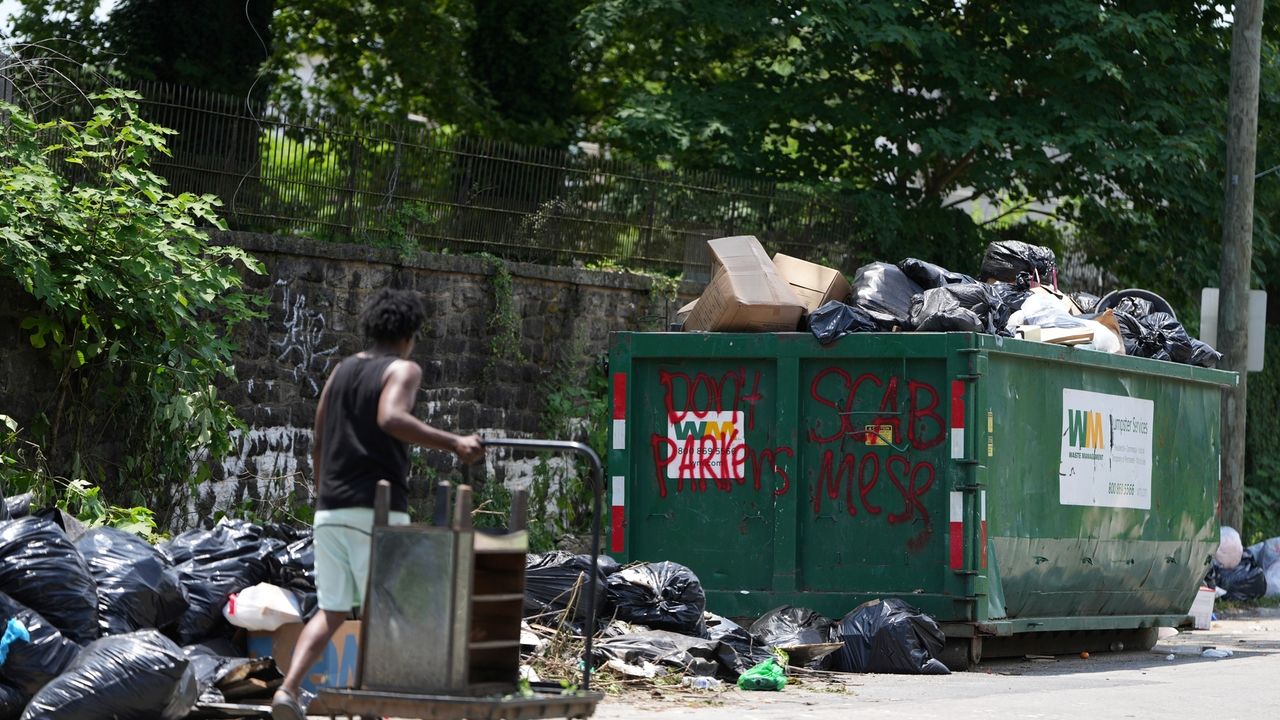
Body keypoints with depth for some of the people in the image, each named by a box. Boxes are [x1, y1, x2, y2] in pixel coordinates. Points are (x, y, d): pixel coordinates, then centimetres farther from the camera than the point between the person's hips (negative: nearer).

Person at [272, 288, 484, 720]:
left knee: (331, 611, 10)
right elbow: (391, 419, -24)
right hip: (378, 510, -6)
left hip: (330, 510, 6)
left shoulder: (341, 371, 17)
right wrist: (453, 443, -26)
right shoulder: (403, 370, -3)